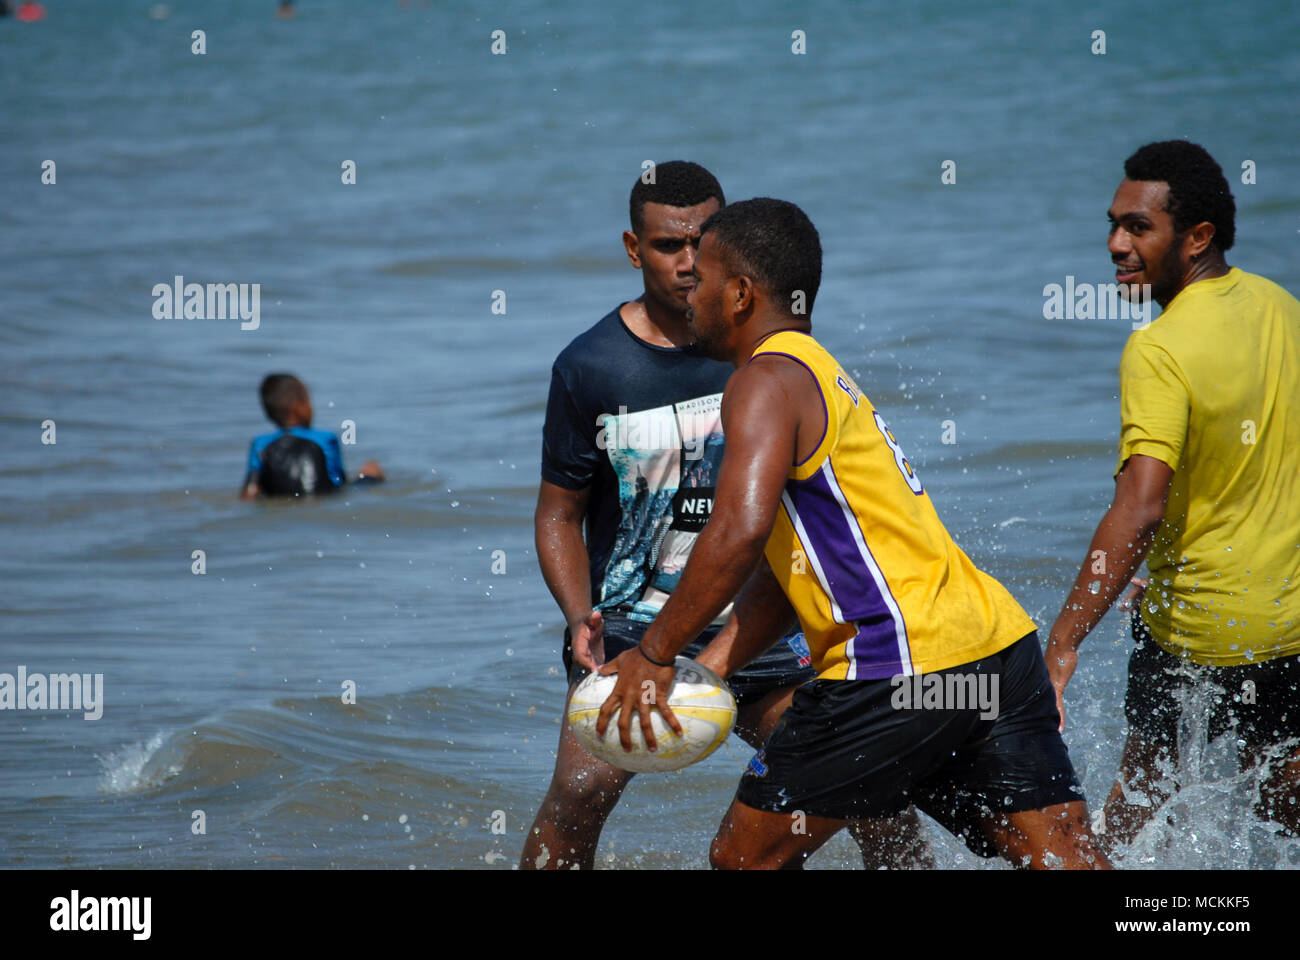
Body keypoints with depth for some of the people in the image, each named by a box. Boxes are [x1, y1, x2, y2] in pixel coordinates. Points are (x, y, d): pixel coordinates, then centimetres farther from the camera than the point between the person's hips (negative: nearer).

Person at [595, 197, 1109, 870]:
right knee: (1069, 860, 2)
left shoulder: (768, 382, -6)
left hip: (901, 667, -9)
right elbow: (783, 570, 25)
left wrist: (653, 656, -15)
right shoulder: (823, 376, 25)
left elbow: (741, 530, -23)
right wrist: (707, 667, 15)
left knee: (744, 859, 4)